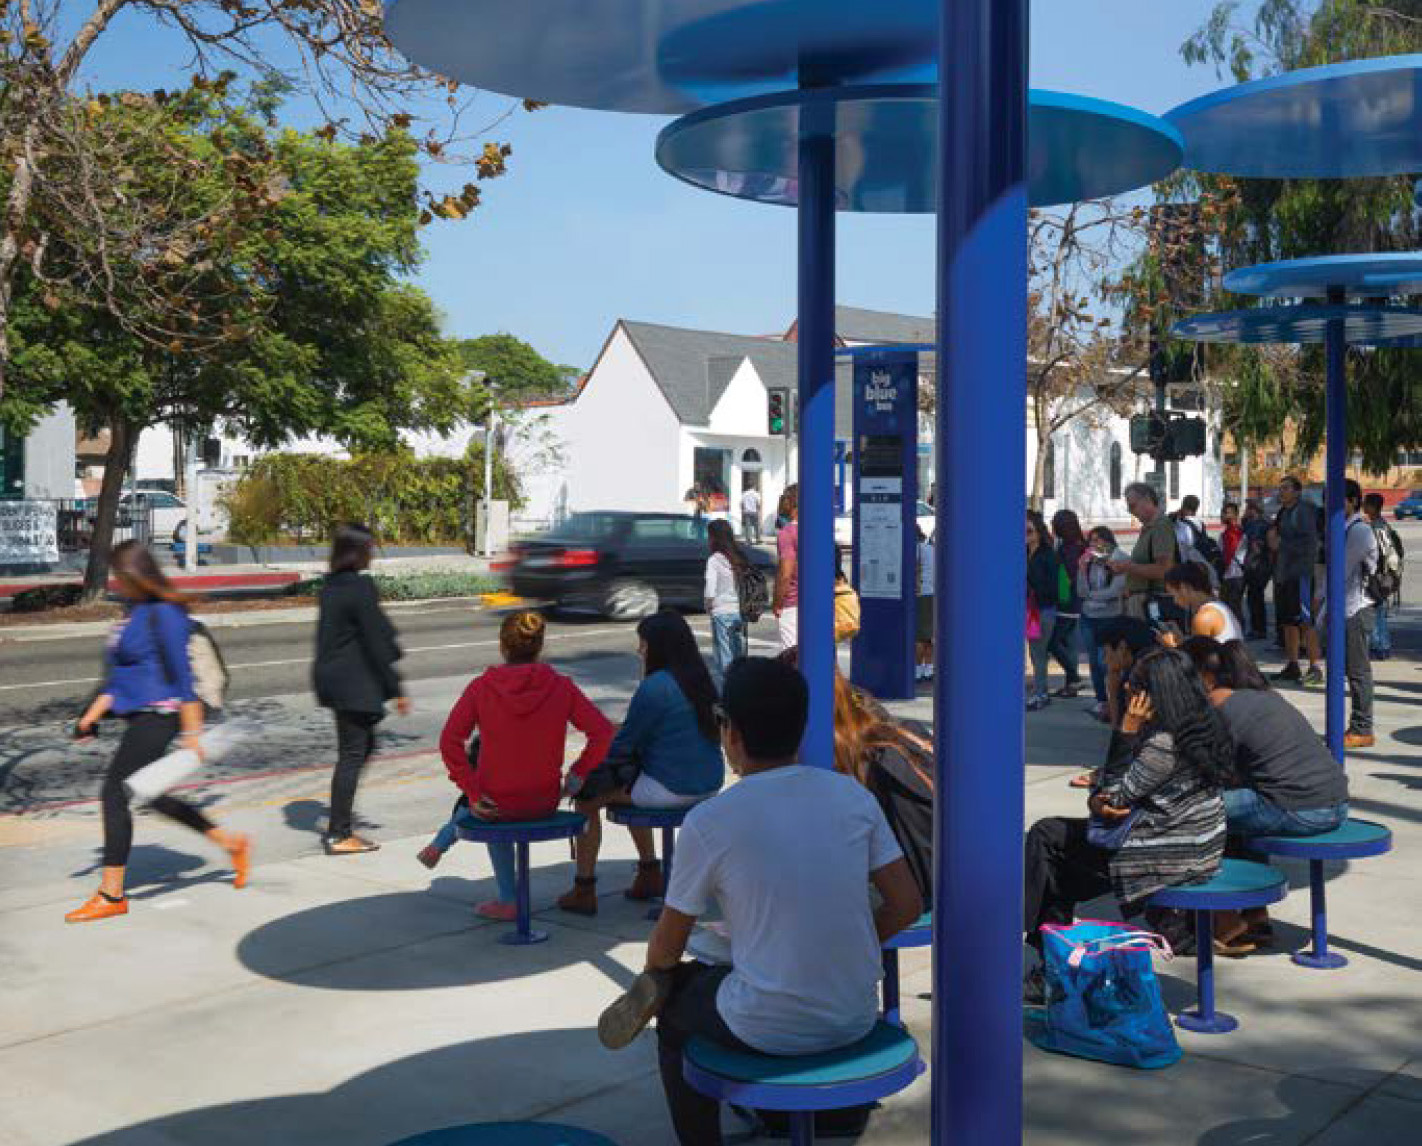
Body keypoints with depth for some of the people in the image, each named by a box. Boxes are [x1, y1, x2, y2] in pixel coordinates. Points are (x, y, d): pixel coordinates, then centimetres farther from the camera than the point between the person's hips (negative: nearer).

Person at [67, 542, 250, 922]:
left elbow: (181, 674, -17)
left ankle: (111, 895, -2)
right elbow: (119, 676, 20)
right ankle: (231, 843, 28)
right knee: (151, 798, 16)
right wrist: (93, 715, 15)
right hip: (138, 716, 10)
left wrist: (192, 732, -17)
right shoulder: (133, 610, 14)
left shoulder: (164, 613, -15)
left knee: (114, 793, -9)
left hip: (157, 716, -10)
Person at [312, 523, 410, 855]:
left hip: (331, 676, 9)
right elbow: (375, 643, -18)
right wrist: (397, 689, -12)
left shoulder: (331, 585, 9)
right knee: (352, 755, -2)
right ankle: (339, 835, 4)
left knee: (364, 745, 19)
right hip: (354, 682, -9)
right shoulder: (360, 588, -18)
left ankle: (338, 822, 22)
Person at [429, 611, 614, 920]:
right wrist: (577, 773, 0)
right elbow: (603, 732, -11)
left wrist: (472, 791, -7)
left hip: (497, 802, -2)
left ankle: (508, 900, 42)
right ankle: (441, 843, 48)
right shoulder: (561, 686, -8)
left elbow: (450, 741, -13)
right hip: (546, 803, 2)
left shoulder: (482, 687, -11)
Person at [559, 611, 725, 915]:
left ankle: (584, 890, 12)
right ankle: (649, 873, 35)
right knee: (627, 781, 33)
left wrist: (581, 776, 2)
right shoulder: (701, 679, 7)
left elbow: (626, 743, -11)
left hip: (671, 789, -8)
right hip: (709, 784, 9)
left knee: (587, 794, 8)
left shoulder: (654, 687, -18)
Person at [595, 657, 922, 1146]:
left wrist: (656, 977, 20)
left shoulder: (708, 823, -14)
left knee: (676, 1012, 28)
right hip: (858, 1019, 4)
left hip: (770, 1030, -4)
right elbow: (906, 906, 0)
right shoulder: (852, 795, -4)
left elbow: (666, 948, -2)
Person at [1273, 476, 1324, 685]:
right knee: (1288, 621, 13)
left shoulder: (1304, 511, -10)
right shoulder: (1282, 513, 17)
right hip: (1283, 575, 9)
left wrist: (1282, 544, -16)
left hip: (1300, 575, -9)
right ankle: (1292, 666, 21)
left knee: (1305, 622, -9)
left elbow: (1310, 543, -18)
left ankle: (1315, 668, -7)